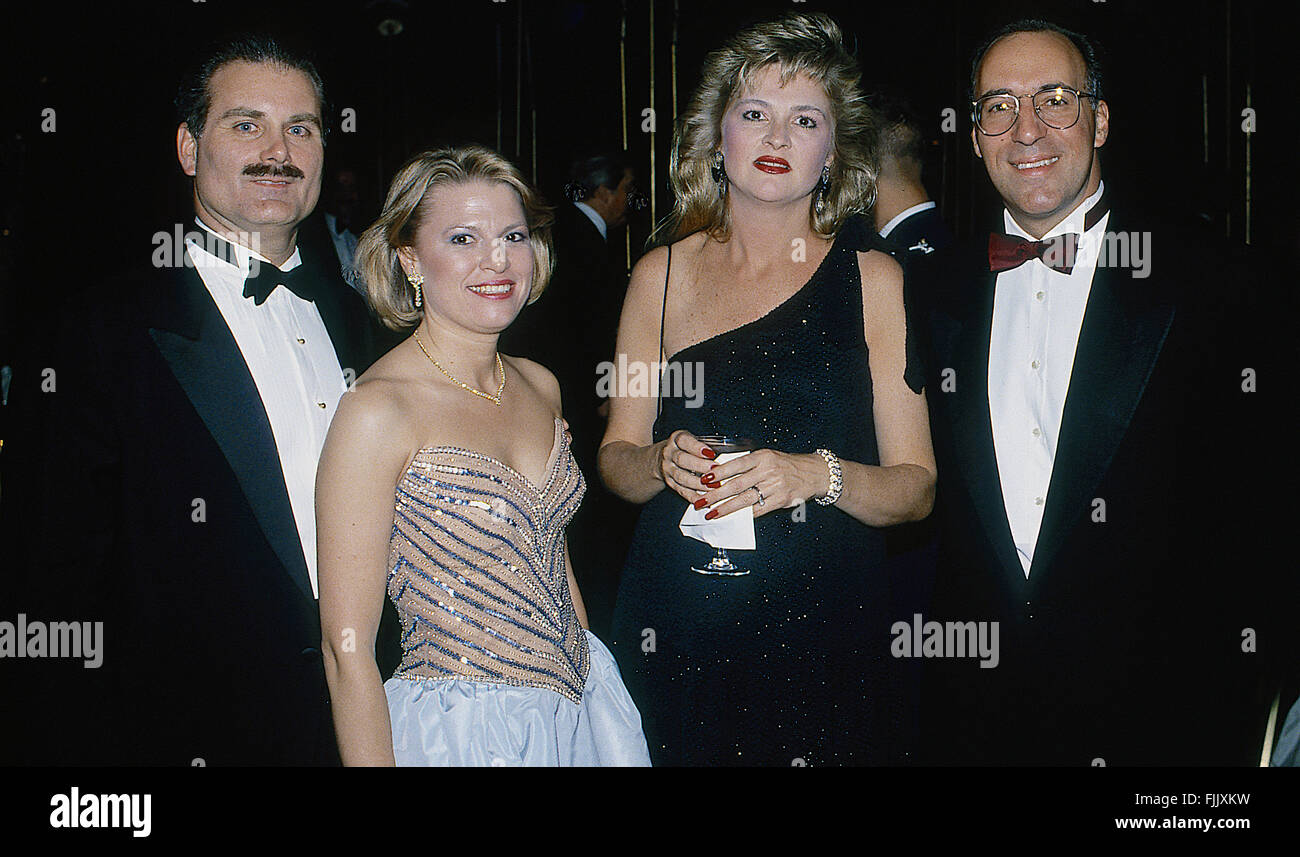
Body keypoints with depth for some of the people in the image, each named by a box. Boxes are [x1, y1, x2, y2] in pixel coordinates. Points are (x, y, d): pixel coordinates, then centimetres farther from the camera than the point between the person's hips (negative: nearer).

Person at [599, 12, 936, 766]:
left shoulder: (872, 279, -1)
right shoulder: (663, 275, 4)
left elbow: (917, 489, -2)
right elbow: (616, 460, 9)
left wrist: (818, 474, -20)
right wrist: (662, 462, -12)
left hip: (823, 628, -1)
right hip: (677, 628, 2)